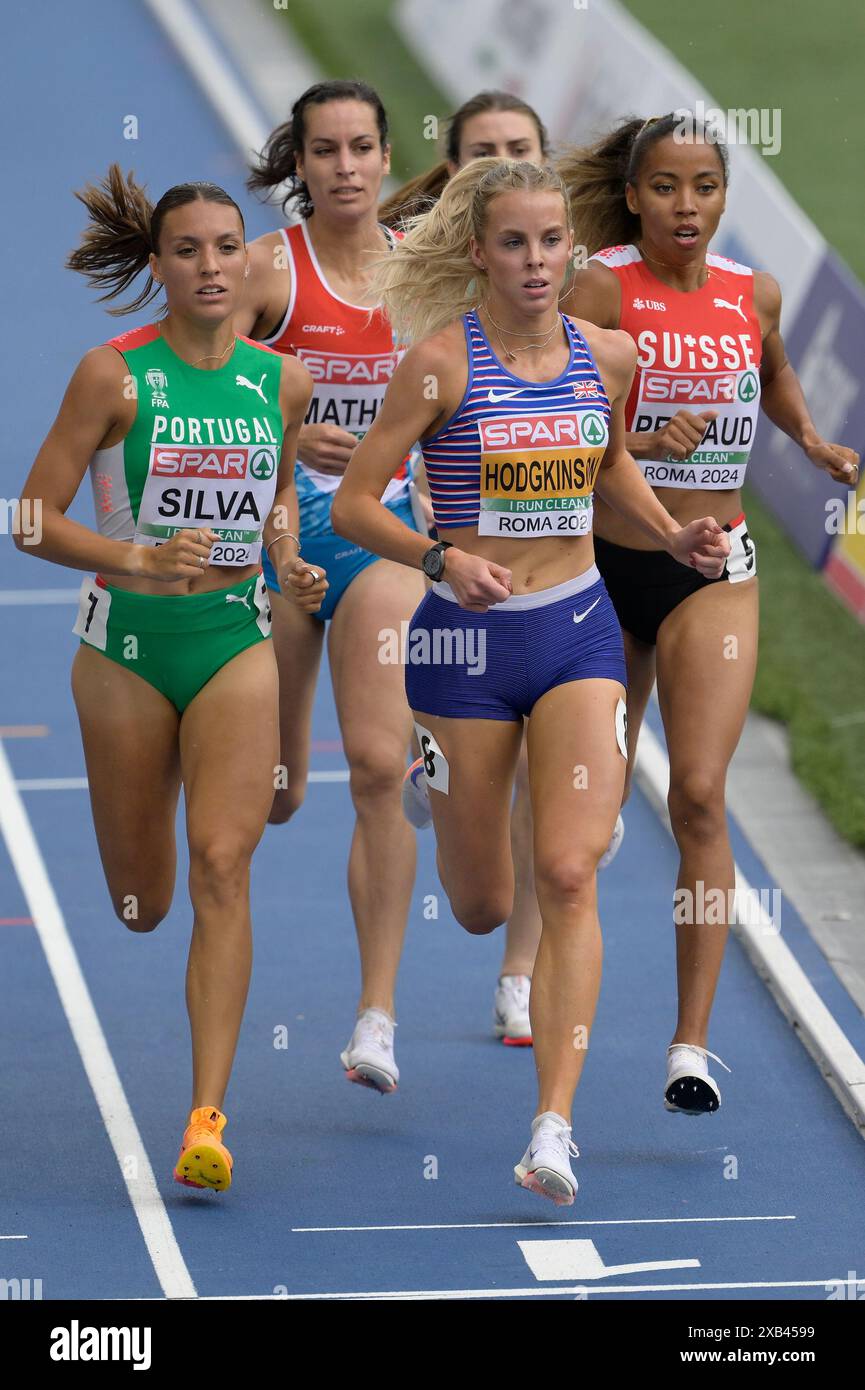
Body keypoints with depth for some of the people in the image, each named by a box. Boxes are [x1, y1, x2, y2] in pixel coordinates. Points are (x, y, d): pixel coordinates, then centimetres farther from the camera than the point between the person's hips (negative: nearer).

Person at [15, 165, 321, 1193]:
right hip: (127, 641, -1)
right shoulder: (114, 376, -9)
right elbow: (36, 519, -9)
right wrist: (143, 558, -24)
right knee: (140, 903, 10)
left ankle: (208, 1117, -18)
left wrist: (292, 563, 1)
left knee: (222, 867, -16)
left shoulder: (280, 382, 1)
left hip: (235, 639, 1)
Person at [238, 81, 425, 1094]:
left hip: (379, 534, 1)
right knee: (269, 793, 8)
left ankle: (377, 1015, -15)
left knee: (381, 766, -15)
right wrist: (289, 438, -29)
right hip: (274, 530, -1)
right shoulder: (267, 269, -8)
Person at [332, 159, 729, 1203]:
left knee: (569, 874, -16)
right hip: (465, 641, -2)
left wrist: (672, 537, 6)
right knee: (480, 910, 9)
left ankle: (553, 1128, -19)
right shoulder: (442, 361, -11)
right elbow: (352, 503, -9)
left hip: (577, 630, 2)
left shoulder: (606, 357, 2)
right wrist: (442, 559, -25)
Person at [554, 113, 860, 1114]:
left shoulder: (752, 295, 2)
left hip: (712, 570, 1)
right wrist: (643, 442, -33)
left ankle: (692, 1041, -15)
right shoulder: (601, 289, -9)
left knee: (700, 794, -14)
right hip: (604, 561, -1)